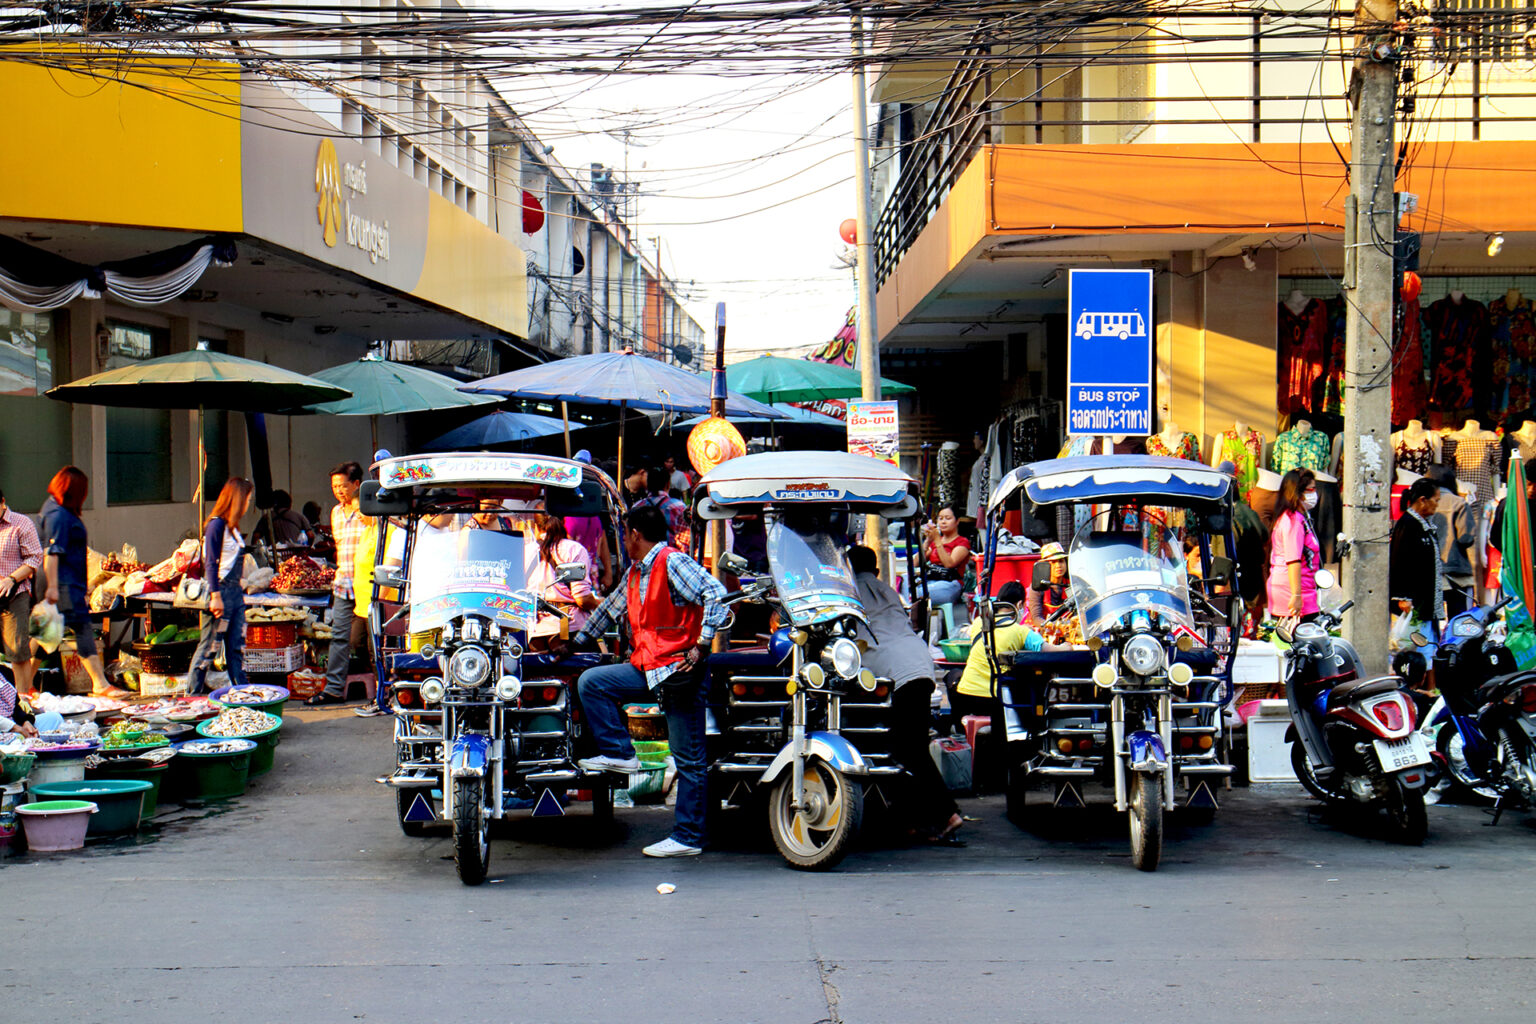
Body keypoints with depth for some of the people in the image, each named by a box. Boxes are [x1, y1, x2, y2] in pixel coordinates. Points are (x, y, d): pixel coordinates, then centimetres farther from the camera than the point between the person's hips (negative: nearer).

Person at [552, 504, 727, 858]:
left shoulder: (673, 562, -11)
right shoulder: (635, 573, 17)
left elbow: (715, 594, -21)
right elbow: (610, 609, 31)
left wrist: (701, 645, -21)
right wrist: (574, 642, 39)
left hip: (679, 669, -9)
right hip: (648, 668, 9)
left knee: (688, 759, -3)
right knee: (590, 682, 2)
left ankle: (688, 838, 1)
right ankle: (619, 753, 5)